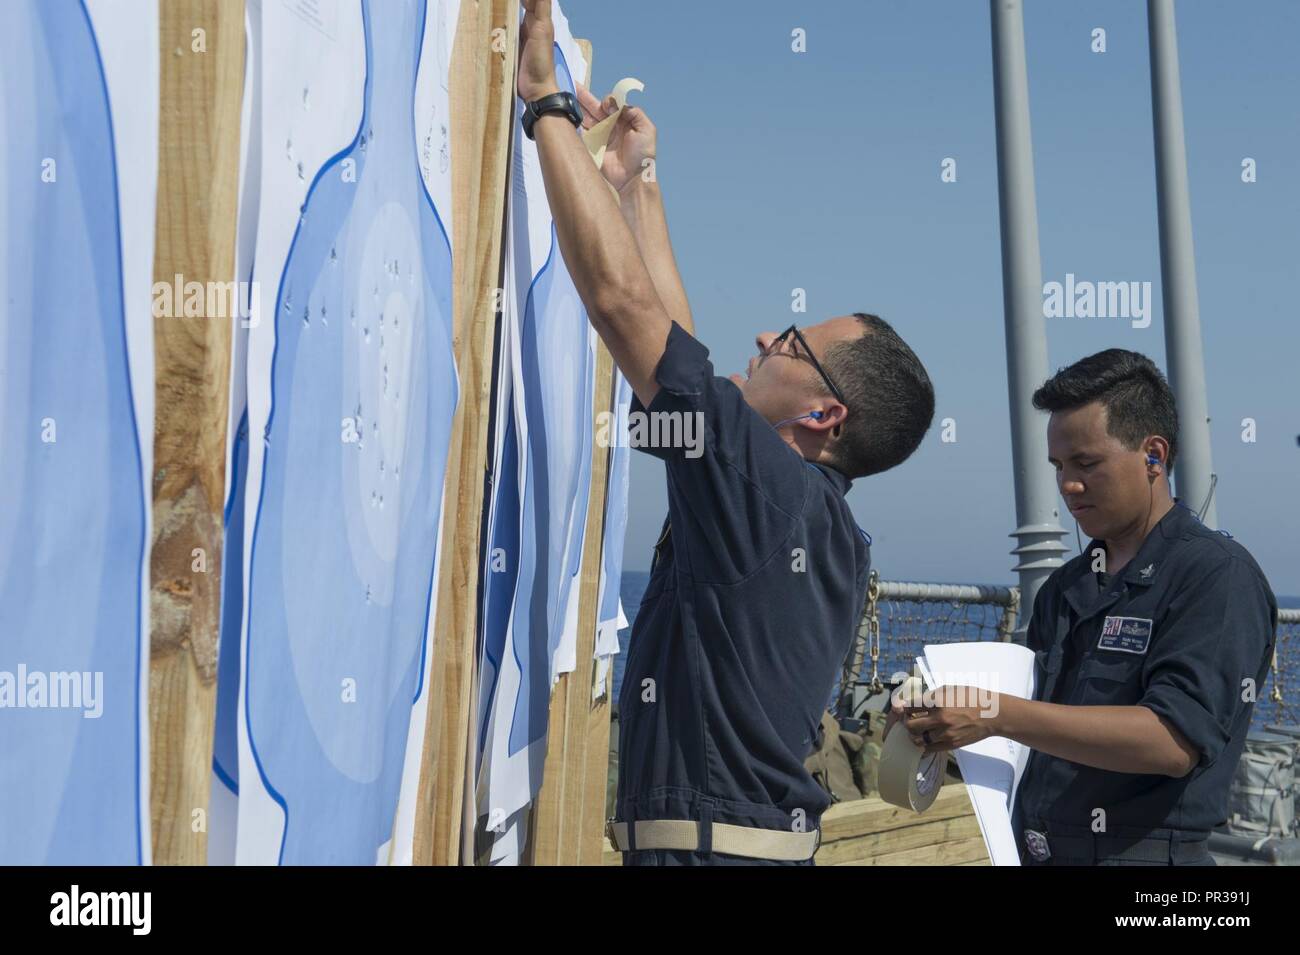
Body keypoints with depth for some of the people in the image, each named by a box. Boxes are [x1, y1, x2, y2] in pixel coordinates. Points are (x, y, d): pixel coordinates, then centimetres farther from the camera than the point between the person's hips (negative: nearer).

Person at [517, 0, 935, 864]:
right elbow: (670, 340, 16)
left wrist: (548, 102, -11)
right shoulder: (819, 513, 8)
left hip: (712, 844, -9)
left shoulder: (767, 484, -16)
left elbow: (621, 297, -20)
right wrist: (637, 182, 22)